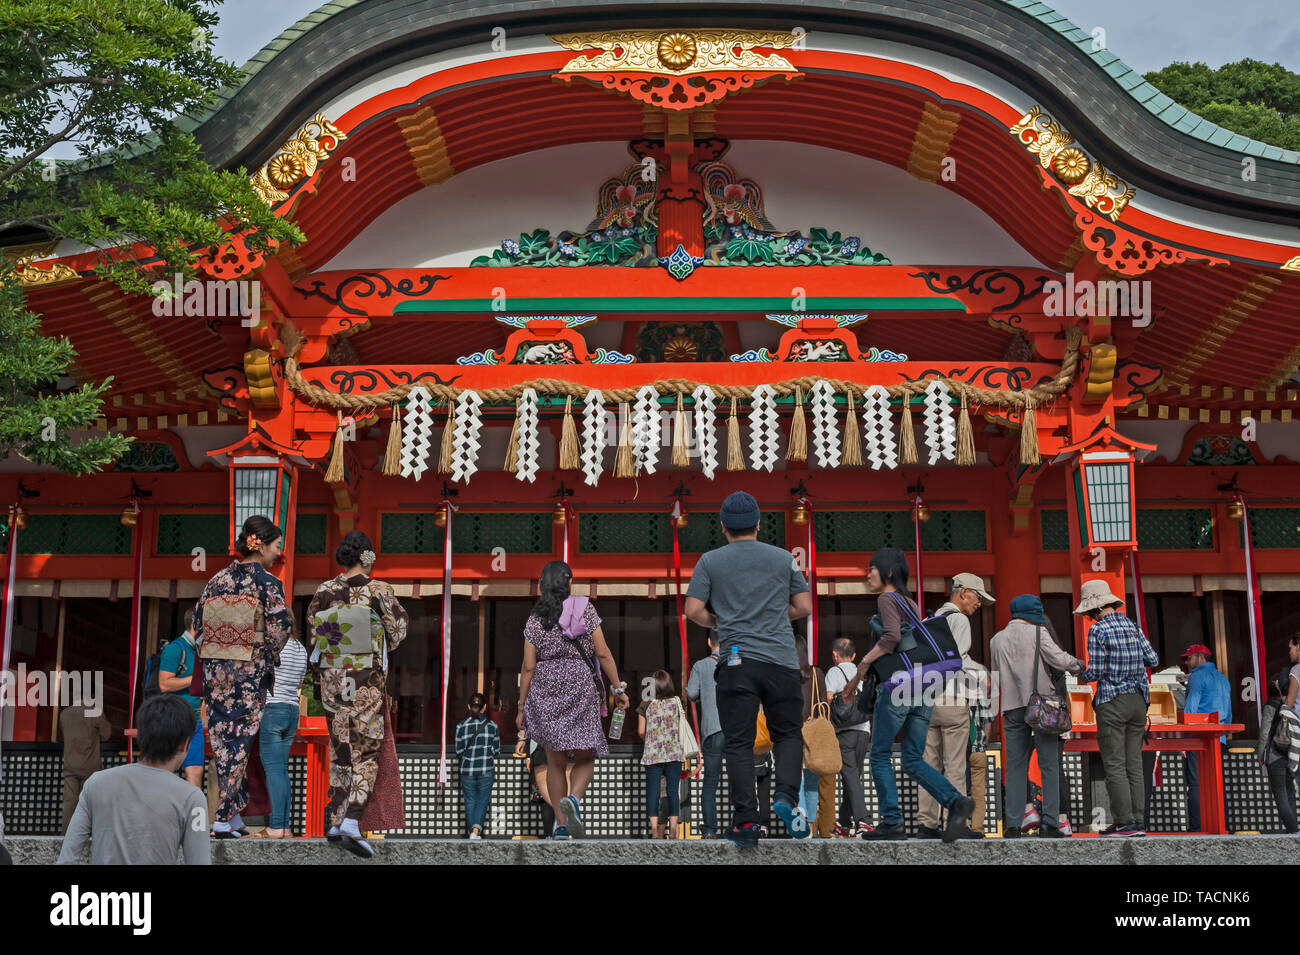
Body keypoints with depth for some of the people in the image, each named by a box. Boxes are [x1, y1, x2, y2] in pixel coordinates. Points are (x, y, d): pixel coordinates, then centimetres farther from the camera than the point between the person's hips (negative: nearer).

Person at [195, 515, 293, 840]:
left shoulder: (217, 580, 7)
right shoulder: (268, 583, -9)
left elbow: (198, 624, 9)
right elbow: (279, 630, -15)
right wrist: (273, 660, 2)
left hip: (214, 669, 5)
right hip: (251, 671, -5)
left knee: (223, 740, 11)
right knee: (239, 741, 2)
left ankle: (234, 816, 14)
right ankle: (223, 818, 2)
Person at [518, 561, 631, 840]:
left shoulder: (534, 619, 3)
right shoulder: (585, 609, 0)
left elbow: (528, 667, 1)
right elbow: (602, 653, -5)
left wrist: (522, 707, 7)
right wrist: (618, 688, 1)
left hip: (545, 691, 2)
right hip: (581, 689, -1)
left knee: (555, 762, 11)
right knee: (585, 758, 9)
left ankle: (562, 826, 10)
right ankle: (573, 799, -20)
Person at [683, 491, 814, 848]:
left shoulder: (710, 561, 4)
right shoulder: (783, 558, 8)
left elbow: (693, 610, -2)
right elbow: (803, 607, 10)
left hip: (737, 661, -1)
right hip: (781, 660, 1)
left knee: (739, 744, 4)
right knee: (788, 734, 14)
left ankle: (746, 821, -1)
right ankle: (786, 795, -9)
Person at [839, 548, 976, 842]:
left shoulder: (886, 599, -4)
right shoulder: (911, 604, 23)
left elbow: (892, 637, -21)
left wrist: (862, 665, -11)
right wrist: (858, 677, 27)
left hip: (898, 685, -8)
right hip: (923, 687, 8)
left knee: (880, 756, 4)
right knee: (913, 760, 8)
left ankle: (892, 822, -1)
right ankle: (956, 801, -12)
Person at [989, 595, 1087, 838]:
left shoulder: (997, 639, 13)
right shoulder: (1037, 633, -1)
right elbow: (1059, 659, -9)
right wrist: (1078, 665, 9)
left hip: (1012, 707, 4)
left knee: (1015, 766, 6)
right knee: (1049, 766, 2)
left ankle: (1013, 825, 0)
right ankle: (1049, 824, -3)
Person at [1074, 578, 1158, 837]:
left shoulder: (1097, 630, -10)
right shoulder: (1133, 626, 9)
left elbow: (1096, 672, -12)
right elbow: (1153, 660, 12)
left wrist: (1083, 677, 9)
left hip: (1112, 701, -6)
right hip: (1138, 700, 7)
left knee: (1114, 765, -5)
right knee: (1134, 764, 8)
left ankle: (1125, 822, -9)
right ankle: (1138, 821, 6)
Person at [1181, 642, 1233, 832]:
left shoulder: (1198, 676, -5)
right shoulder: (1222, 678, 22)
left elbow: (1190, 708, -12)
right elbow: (1229, 713, 24)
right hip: (1219, 738, 8)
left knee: (1196, 783, -9)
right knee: (1217, 783, 9)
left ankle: (1196, 828, -13)